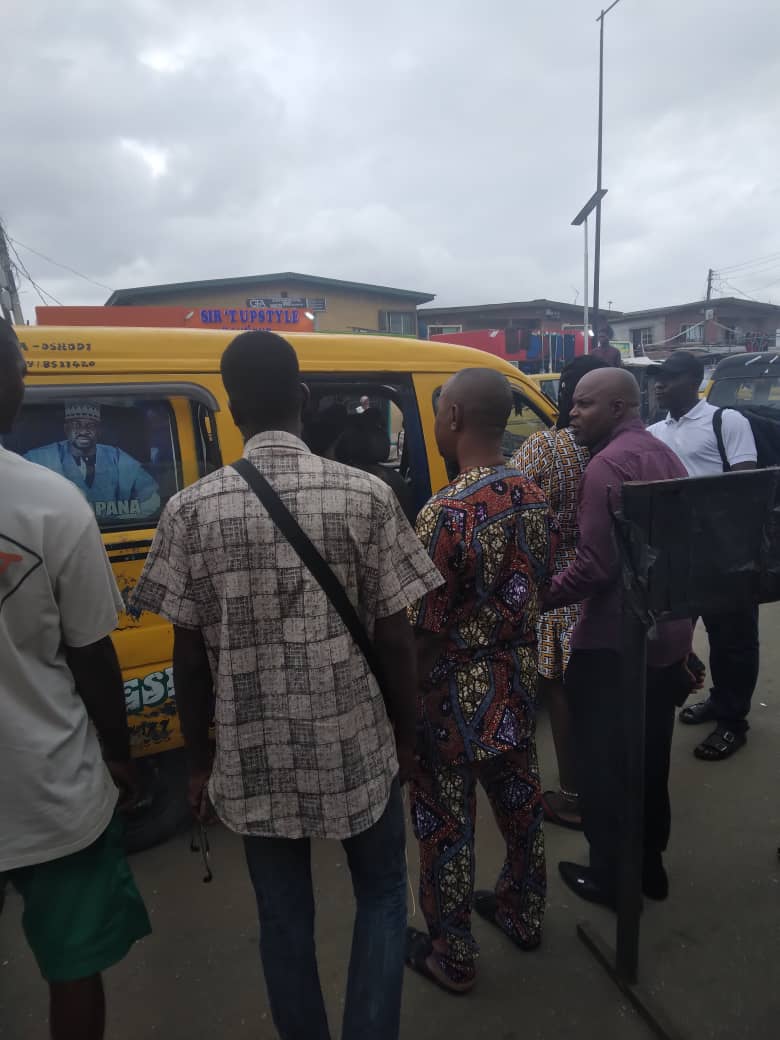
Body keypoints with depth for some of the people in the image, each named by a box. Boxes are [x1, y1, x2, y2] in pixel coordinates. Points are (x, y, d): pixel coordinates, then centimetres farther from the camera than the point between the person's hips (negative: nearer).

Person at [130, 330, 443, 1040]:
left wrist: (201, 760, 9)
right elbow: (395, 638, -9)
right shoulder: (366, 495, -11)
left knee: (285, 916, 24)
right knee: (382, 897, 24)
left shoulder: (192, 510, -9)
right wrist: (406, 736, 6)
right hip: (357, 747, -1)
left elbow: (190, 657, -5)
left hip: (255, 757, 1)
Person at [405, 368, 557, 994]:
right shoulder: (535, 500, -3)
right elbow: (535, 591, 7)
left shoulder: (445, 514, -27)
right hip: (517, 688, 7)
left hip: (456, 700, -7)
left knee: (446, 826, 14)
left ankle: (453, 958, 35)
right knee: (519, 803, 25)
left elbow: (422, 630, -22)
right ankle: (523, 915, 49)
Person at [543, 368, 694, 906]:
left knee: (603, 763, 8)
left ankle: (611, 876, 24)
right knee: (650, 759, 21)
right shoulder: (665, 456, 11)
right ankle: (649, 865, 36)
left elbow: (595, 566, -25)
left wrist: (539, 598, -13)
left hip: (615, 642, -9)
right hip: (667, 636, 9)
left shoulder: (608, 465, -18)